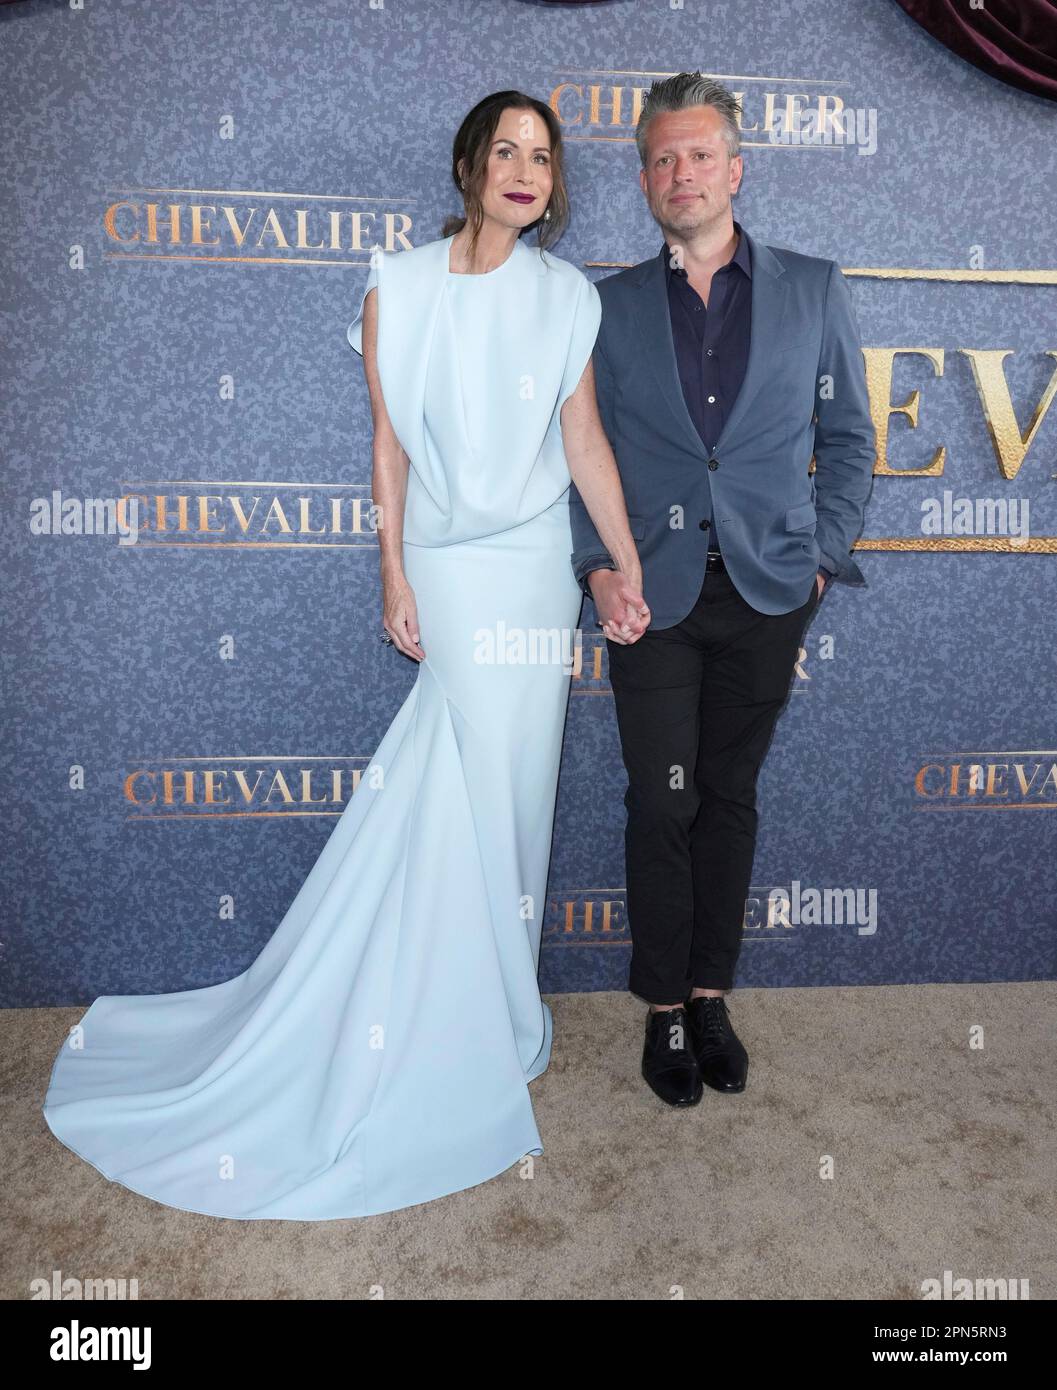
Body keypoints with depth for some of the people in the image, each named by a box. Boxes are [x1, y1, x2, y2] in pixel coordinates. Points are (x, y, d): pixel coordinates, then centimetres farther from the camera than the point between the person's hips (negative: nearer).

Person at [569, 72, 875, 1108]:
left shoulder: (813, 289, 9)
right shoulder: (610, 306, 8)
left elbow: (848, 438, 10)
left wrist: (822, 555, 1)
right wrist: (596, 565, -5)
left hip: (766, 592, 1)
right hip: (652, 591, 0)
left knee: (729, 798, 9)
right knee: (662, 804, 0)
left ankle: (710, 994, 25)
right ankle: (665, 1009, 16)